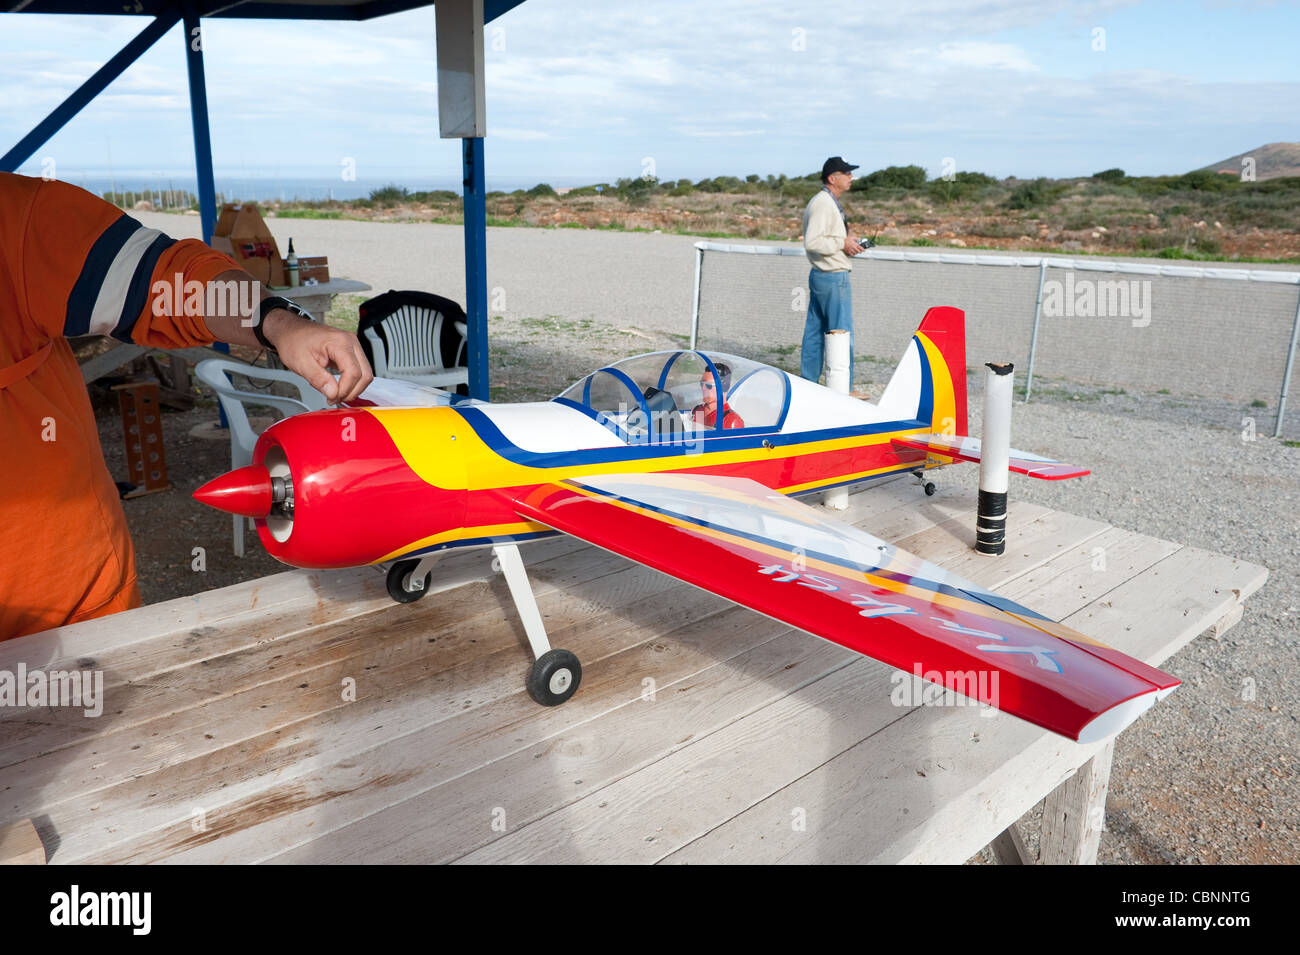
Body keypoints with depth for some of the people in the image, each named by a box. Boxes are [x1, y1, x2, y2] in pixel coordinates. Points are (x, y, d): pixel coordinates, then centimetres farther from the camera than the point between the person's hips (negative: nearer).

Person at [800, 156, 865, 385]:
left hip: (820, 275, 11)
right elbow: (812, 242, -24)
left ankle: (808, 382, 19)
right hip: (833, 278, -11)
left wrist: (847, 242, 11)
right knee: (841, 332, -5)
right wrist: (842, 243, -18)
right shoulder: (824, 203, -16)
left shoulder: (828, 202, 17)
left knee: (815, 331, 12)